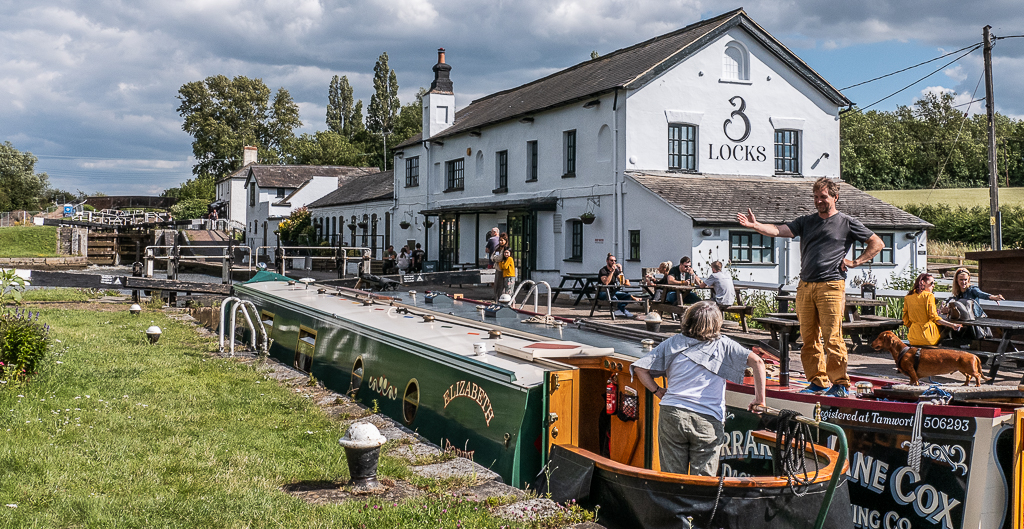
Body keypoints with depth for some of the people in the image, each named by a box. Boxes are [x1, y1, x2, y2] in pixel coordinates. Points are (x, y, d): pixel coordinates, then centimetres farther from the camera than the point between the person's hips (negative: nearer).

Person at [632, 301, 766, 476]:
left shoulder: (673, 343, 8)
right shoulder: (723, 344, 4)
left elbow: (639, 368, 6)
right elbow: (757, 362, -4)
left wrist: (657, 391, 14)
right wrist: (759, 399, 1)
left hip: (672, 414, 2)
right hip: (708, 421, -1)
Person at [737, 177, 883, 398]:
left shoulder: (847, 223, 6)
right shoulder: (806, 222, 15)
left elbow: (877, 243, 10)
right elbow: (779, 230, 1)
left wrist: (855, 262, 2)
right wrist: (755, 226, -15)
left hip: (832, 286, -5)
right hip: (805, 287, 5)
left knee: (832, 338, -9)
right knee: (809, 338, 6)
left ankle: (841, 384, -1)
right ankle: (818, 381, 15)